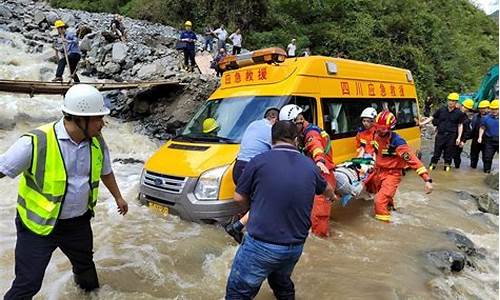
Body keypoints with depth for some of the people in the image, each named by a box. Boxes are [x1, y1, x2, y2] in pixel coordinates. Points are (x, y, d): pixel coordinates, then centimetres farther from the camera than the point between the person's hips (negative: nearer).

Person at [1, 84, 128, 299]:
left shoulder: (97, 142, -6)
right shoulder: (36, 143, -26)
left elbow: (105, 172, 10)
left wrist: (118, 197, 22)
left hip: (79, 223, 5)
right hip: (39, 226, -5)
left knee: (85, 264, 27)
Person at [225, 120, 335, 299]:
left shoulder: (259, 161, -10)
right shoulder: (309, 165, 5)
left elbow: (239, 197, -1)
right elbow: (326, 189, 26)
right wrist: (332, 196, 50)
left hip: (261, 245, -5)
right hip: (295, 247, 5)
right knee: (282, 284, 30)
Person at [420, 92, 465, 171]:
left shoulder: (459, 113, 2)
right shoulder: (441, 110, 4)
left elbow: (460, 125, 5)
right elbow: (432, 118, 8)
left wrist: (459, 137, -1)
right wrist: (422, 123, -2)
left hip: (451, 136, 0)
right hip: (440, 134, 1)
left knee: (448, 152, 8)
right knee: (437, 151, 5)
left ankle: (447, 165, 23)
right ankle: (433, 164, 16)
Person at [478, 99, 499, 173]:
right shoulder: (486, 118, 0)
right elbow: (482, 128, 6)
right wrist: (480, 137, -4)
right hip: (489, 141, 1)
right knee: (487, 156, 8)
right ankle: (486, 169, 21)